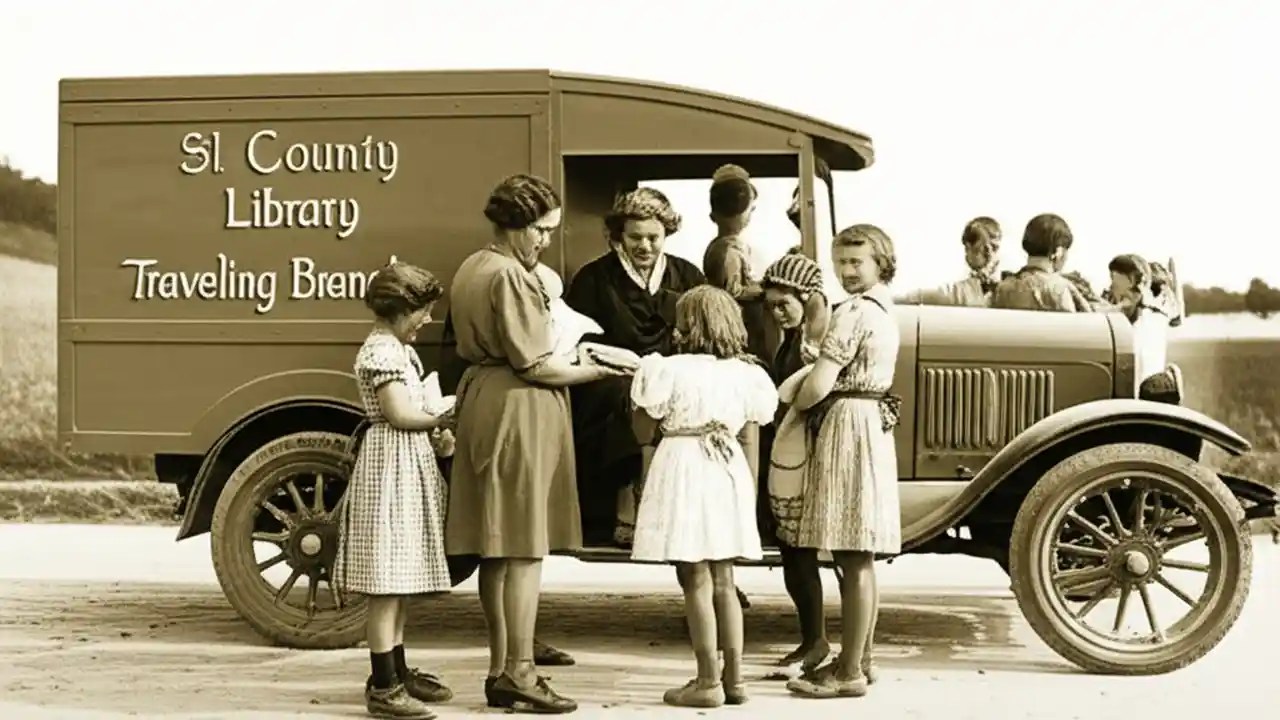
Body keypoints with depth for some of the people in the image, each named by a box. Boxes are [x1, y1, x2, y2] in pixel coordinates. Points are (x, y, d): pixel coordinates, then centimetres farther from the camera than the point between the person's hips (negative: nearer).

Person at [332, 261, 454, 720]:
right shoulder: (382, 351, -14)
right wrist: (441, 420, -6)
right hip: (392, 465, -11)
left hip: (409, 464, 11)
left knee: (402, 576, 15)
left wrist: (437, 418, 1)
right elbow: (399, 414, -19)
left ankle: (397, 671, 23)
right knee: (388, 579, -8)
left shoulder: (398, 349, 17)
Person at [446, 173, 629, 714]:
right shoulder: (510, 276, -14)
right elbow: (535, 365, -17)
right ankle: (518, 674, -2)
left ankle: (500, 671, 17)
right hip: (520, 412, -10)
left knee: (496, 551, 11)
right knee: (525, 551, -6)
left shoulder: (470, 269, 17)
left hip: (481, 401, 10)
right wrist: (600, 370, -9)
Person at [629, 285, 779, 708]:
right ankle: (734, 677, 15)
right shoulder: (744, 372, 4)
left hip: (684, 469, -5)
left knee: (696, 583, -2)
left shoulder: (672, 369, -10)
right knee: (723, 583, 13)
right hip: (728, 470, 6)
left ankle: (708, 682, 0)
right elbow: (751, 434, 11)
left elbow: (644, 424, 0)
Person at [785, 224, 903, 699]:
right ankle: (859, 659, 21)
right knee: (861, 557, 13)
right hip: (873, 425, 10)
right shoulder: (883, 310, 17)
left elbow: (819, 386, -19)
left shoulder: (854, 312, -15)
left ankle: (849, 673, -5)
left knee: (852, 557, -8)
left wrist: (787, 406, 0)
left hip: (846, 428, -10)